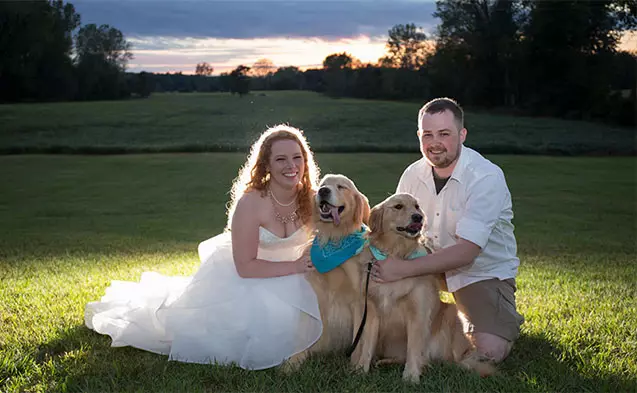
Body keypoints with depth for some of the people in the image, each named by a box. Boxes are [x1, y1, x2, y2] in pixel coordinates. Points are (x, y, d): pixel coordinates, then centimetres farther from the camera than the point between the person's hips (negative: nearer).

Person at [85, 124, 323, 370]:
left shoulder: (310, 199, -16)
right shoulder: (251, 202, -31)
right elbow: (245, 267, -29)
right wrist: (294, 267, -31)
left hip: (286, 283, 5)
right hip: (239, 279, -5)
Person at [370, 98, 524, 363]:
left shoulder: (487, 177, -23)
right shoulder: (414, 174, -4)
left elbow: (467, 251, -30)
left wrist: (403, 269, -36)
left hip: (484, 273, -5)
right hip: (432, 265, 6)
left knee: (489, 350, -26)